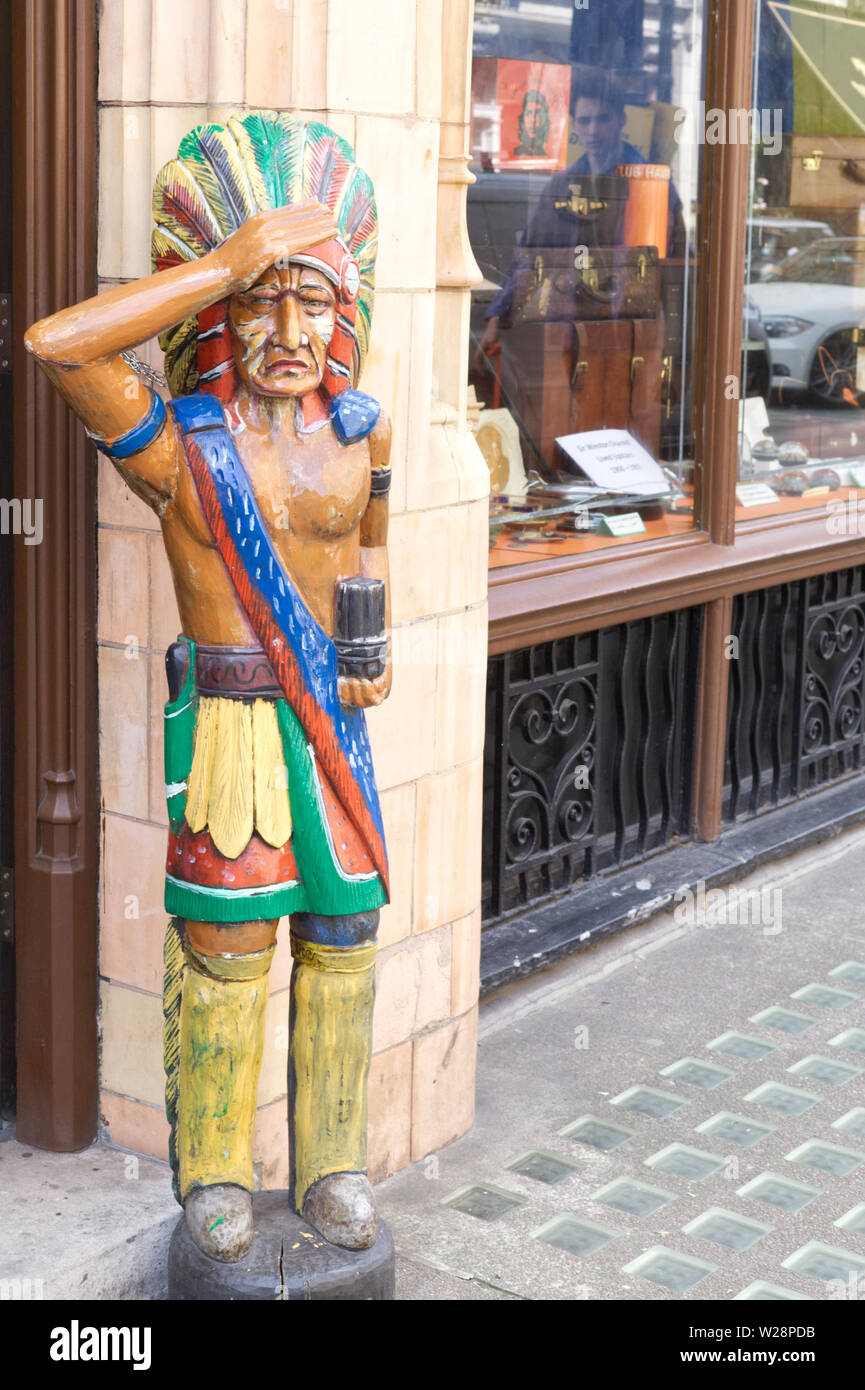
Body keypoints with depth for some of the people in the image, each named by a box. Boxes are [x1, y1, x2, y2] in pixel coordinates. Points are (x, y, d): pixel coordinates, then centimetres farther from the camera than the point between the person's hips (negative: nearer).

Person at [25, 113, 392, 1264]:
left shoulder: (360, 429, 3)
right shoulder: (175, 443, -12)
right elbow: (57, 345, -30)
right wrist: (225, 264, -28)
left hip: (333, 717, 5)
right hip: (226, 723, -4)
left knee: (342, 942, 12)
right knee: (225, 954, 4)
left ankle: (333, 1165, 29)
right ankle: (213, 1176, 24)